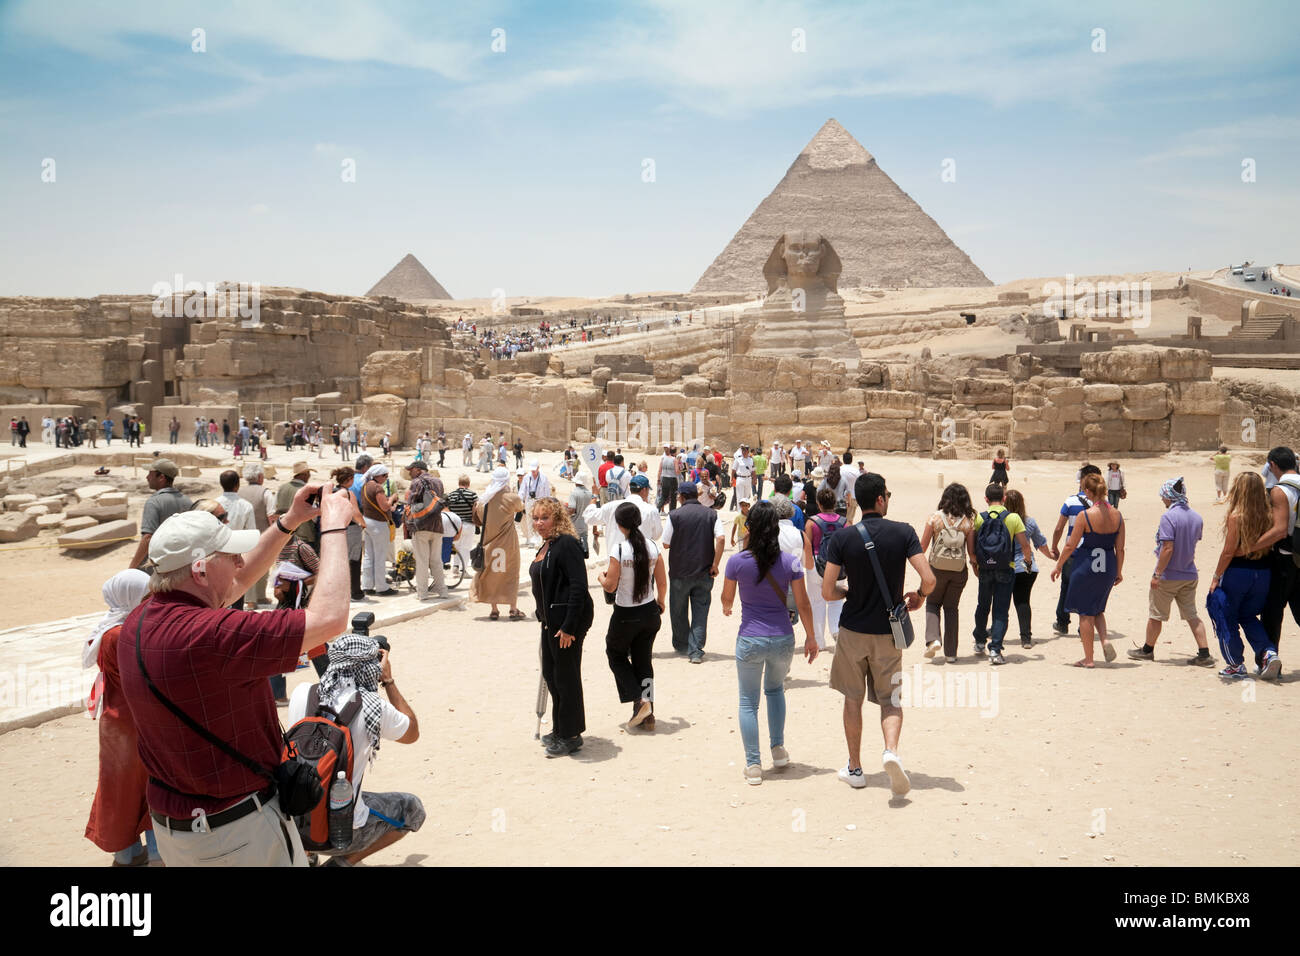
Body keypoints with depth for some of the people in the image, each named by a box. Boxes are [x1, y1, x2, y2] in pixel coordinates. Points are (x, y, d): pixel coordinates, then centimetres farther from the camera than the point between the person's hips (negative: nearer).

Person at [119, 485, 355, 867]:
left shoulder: (139, 622, -4)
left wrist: (289, 521, 7)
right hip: (237, 831, -8)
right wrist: (333, 527, -20)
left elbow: (237, 580, 12)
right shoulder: (207, 635, -32)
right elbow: (329, 618, -31)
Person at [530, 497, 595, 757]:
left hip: (569, 619, -10)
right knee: (550, 674, 16)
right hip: (551, 620, 10)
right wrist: (543, 616, 20)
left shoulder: (566, 543, -16)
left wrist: (569, 626, -23)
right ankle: (560, 730, 31)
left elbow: (578, 586, -21)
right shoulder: (546, 546, 13)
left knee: (566, 676, -1)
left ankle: (571, 736, 11)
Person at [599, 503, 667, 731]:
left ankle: (640, 700, 3)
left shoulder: (618, 550, -18)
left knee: (616, 654, 19)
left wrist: (601, 577, 7)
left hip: (625, 615, -5)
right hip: (650, 612, 5)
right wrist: (660, 603, 21)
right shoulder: (653, 547, -4)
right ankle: (648, 715, 16)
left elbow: (610, 587, -15)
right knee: (644, 661, 16)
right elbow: (662, 583, 2)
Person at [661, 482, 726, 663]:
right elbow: (721, 538, -10)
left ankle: (681, 646, 29)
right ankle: (696, 651, -2)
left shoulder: (674, 515, -7)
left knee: (678, 612, 16)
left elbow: (666, 544, -3)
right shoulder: (711, 514, 1)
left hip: (680, 572, -1)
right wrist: (715, 565, -6)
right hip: (704, 573, 2)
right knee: (700, 612, 5)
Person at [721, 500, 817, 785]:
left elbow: (727, 599, 5)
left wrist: (726, 608, 29)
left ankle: (753, 765, 9)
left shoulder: (737, 561, -9)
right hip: (783, 638, 2)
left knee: (748, 702, 9)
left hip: (750, 640, -2)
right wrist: (810, 637, 10)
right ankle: (778, 749, 27)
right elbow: (802, 604, -2)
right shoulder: (790, 562, -6)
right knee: (775, 689, 28)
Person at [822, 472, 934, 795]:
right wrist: (919, 595, 8)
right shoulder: (903, 532, -8)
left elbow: (828, 592, -10)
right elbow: (929, 579, -15)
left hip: (853, 630, 0)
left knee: (853, 699, 15)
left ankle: (855, 768, 22)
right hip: (888, 632, 0)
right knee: (890, 700, 12)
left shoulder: (842, 537, -8)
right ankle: (891, 750, -15)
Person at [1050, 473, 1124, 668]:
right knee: (1097, 609, 24)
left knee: (1085, 613, 7)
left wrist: (1058, 566, 3)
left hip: (1086, 566, -5)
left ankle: (1088, 658, 11)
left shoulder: (1085, 516, -16)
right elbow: (1120, 548, 3)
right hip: (1108, 567, 5)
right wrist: (1119, 572, 16)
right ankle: (1104, 640, 0)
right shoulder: (1117, 516, -2)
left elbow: (1071, 545, -10)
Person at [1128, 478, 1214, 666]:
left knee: (1155, 615, 9)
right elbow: (1193, 543, 14)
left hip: (1168, 576, -6)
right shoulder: (1196, 517, 4)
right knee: (1192, 616, 11)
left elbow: (1168, 548, -22)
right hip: (1189, 575, 6)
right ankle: (1204, 654, 6)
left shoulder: (1168, 517, -19)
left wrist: (1157, 574, -18)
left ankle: (1147, 650, 23)